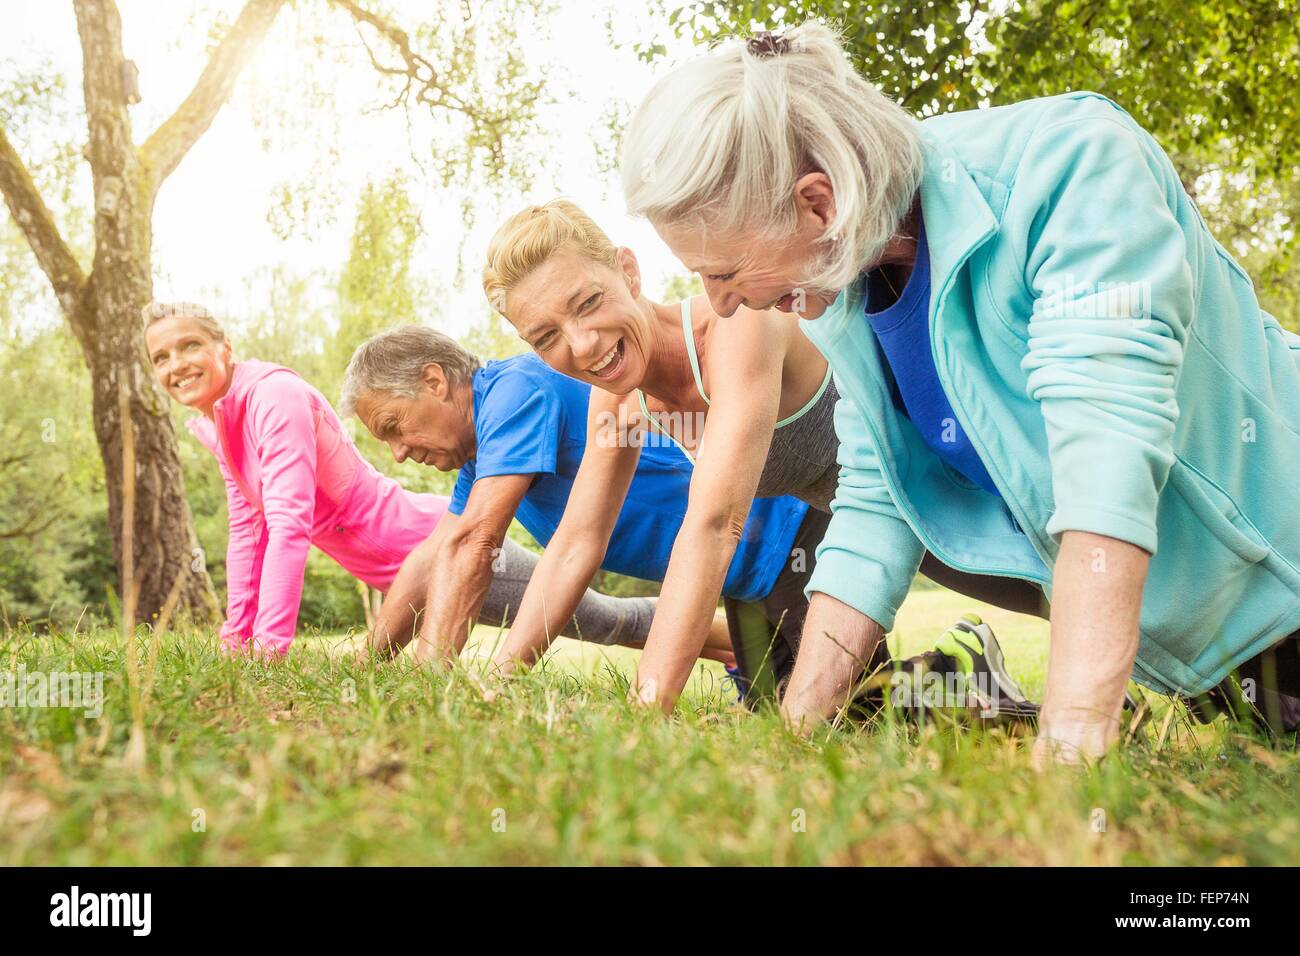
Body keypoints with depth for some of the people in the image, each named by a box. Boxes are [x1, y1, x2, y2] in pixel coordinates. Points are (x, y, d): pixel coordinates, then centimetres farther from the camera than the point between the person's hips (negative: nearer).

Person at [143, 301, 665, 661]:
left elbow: (289, 524, -31)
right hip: (413, 557, 9)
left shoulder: (274, 394, -24)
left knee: (608, 623, 6)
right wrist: (234, 637, 6)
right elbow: (247, 529, 9)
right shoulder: (211, 423, 4)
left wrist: (268, 646, -34)